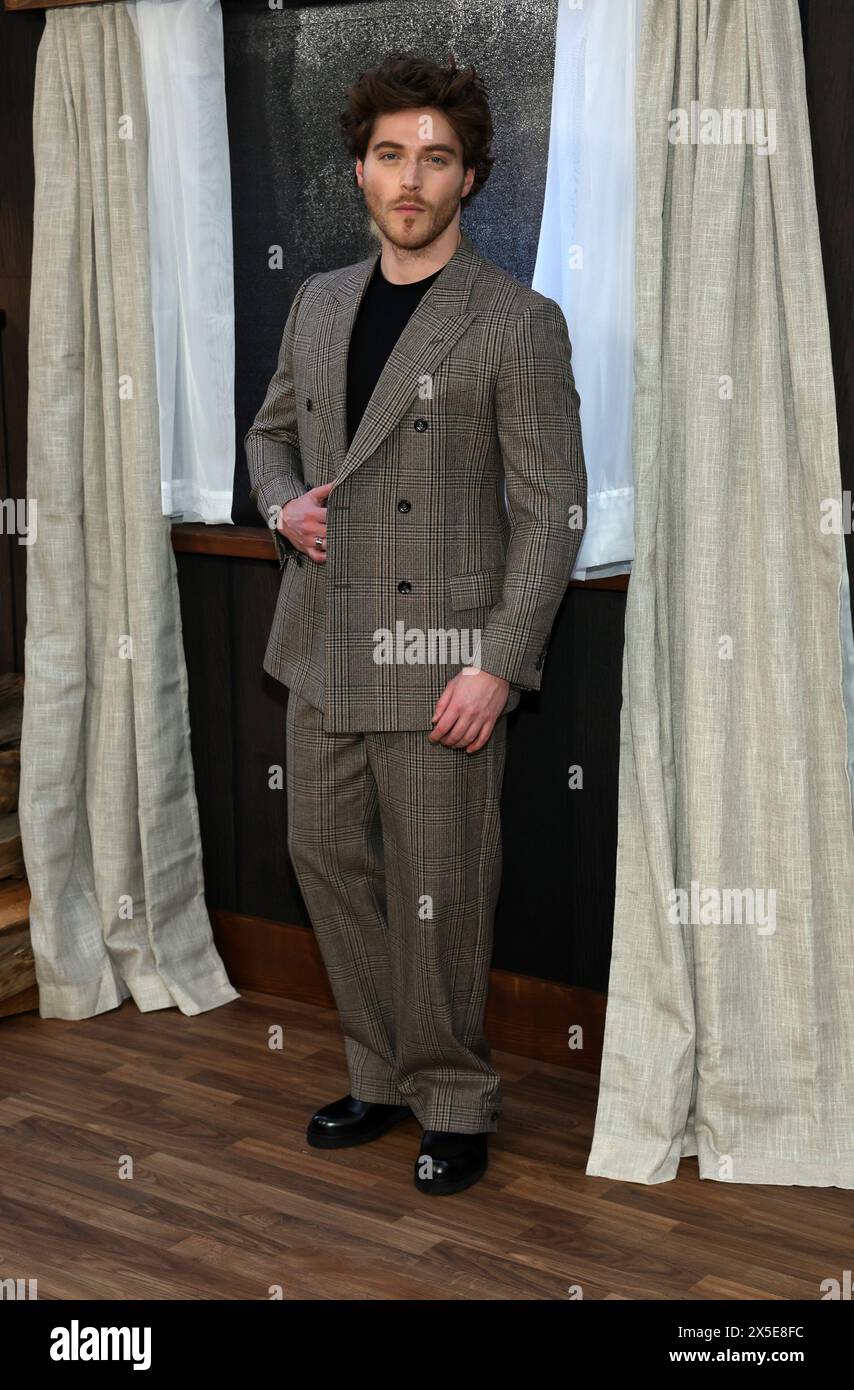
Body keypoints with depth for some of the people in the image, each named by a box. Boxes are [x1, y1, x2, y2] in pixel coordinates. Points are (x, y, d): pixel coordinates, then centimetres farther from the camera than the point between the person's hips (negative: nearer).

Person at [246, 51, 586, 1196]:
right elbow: (272, 433, 24)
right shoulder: (319, 302, 11)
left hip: (438, 655, -6)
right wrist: (284, 505, 1)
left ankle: (455, 1102, 20)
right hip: (323, 648, 6)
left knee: (437, 895, 0)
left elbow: (552, 509, -10)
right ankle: (382, 1076, 31)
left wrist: (499, 665, -16)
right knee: (328, 859, 13)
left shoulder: (516, 323, -8)